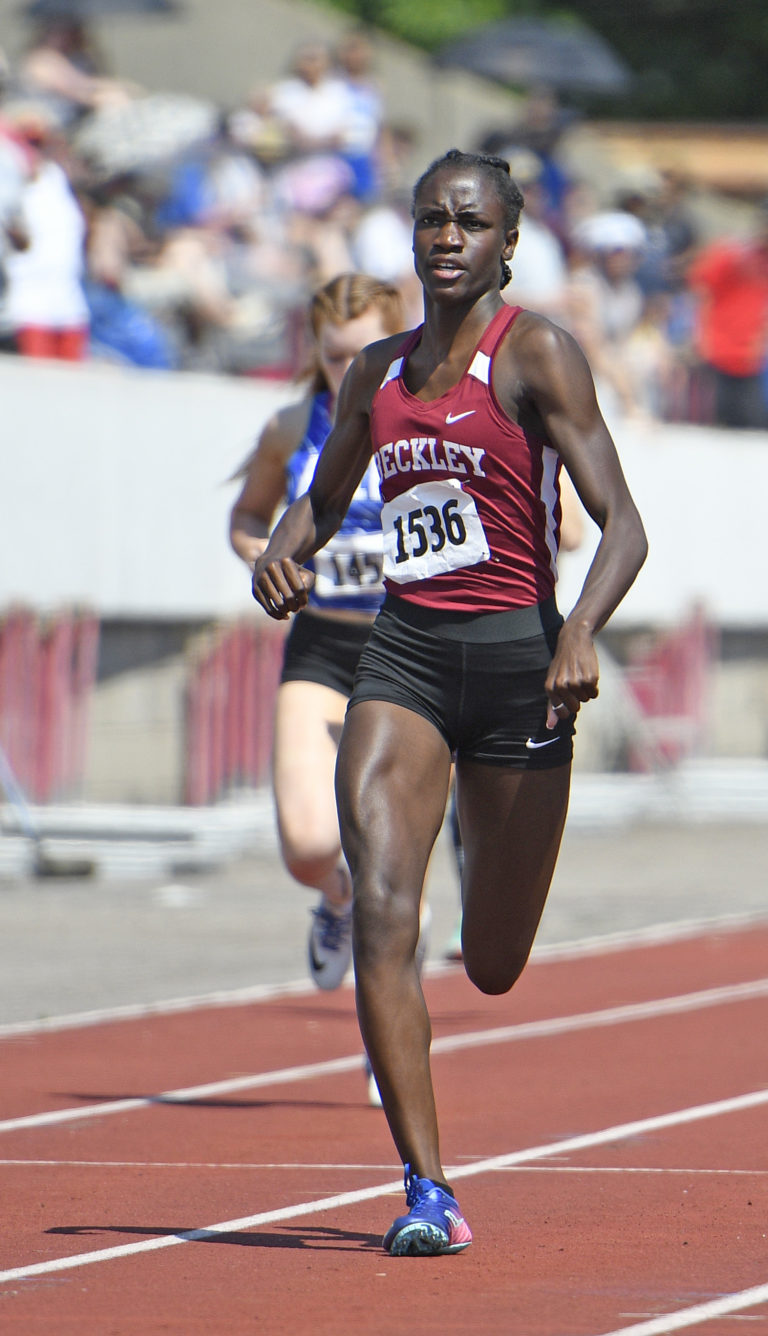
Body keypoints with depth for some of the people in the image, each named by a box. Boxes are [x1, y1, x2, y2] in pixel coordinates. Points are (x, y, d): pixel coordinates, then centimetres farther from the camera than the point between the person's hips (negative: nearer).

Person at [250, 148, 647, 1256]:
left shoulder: (536, 354, -5)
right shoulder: (380, 373, 11)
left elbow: (622, 524, -11)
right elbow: (323, 500, 27)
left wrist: (581, 632, -29)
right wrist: (285, 553, 4)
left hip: (516, 656, -3)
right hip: (403, 654, 3)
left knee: (493, 969, 9)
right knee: (381, 915, -19)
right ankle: (427, 1191, -18)